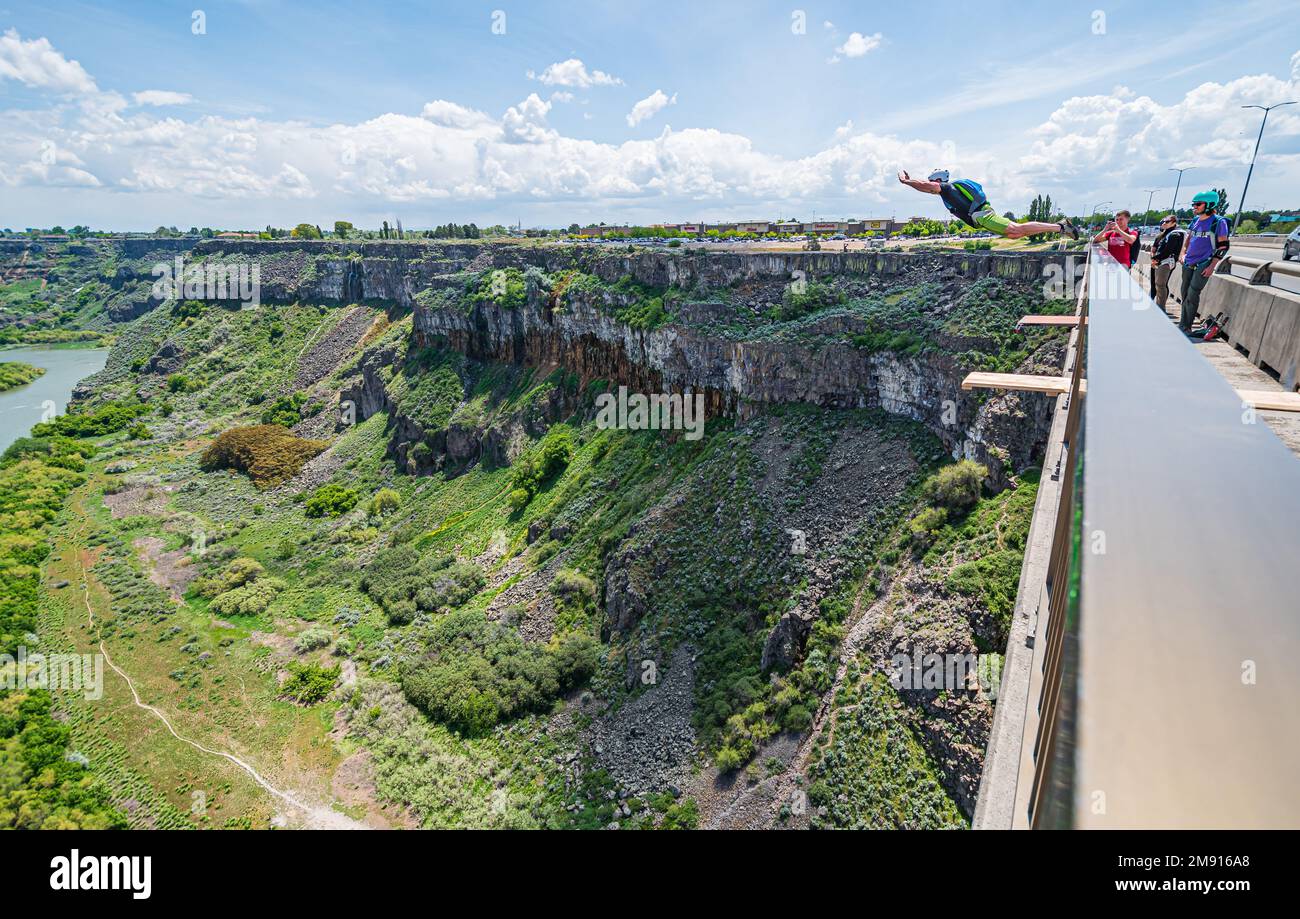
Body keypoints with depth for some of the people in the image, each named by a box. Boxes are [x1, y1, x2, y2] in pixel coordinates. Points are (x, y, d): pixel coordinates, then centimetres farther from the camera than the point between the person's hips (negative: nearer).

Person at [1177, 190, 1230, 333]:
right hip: (1188, 263, 6)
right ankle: (1182, 324, 17)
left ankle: (1186, 326, -4)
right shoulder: (1195, 220, 10)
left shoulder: (1218, 222, -8)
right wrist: (1182, 253, 9)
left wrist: (1212, 266, -14)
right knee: (1185, 293, 9)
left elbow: (1223, 246, -9)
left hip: (1203, 265, -6)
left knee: (1192, 295, -10)